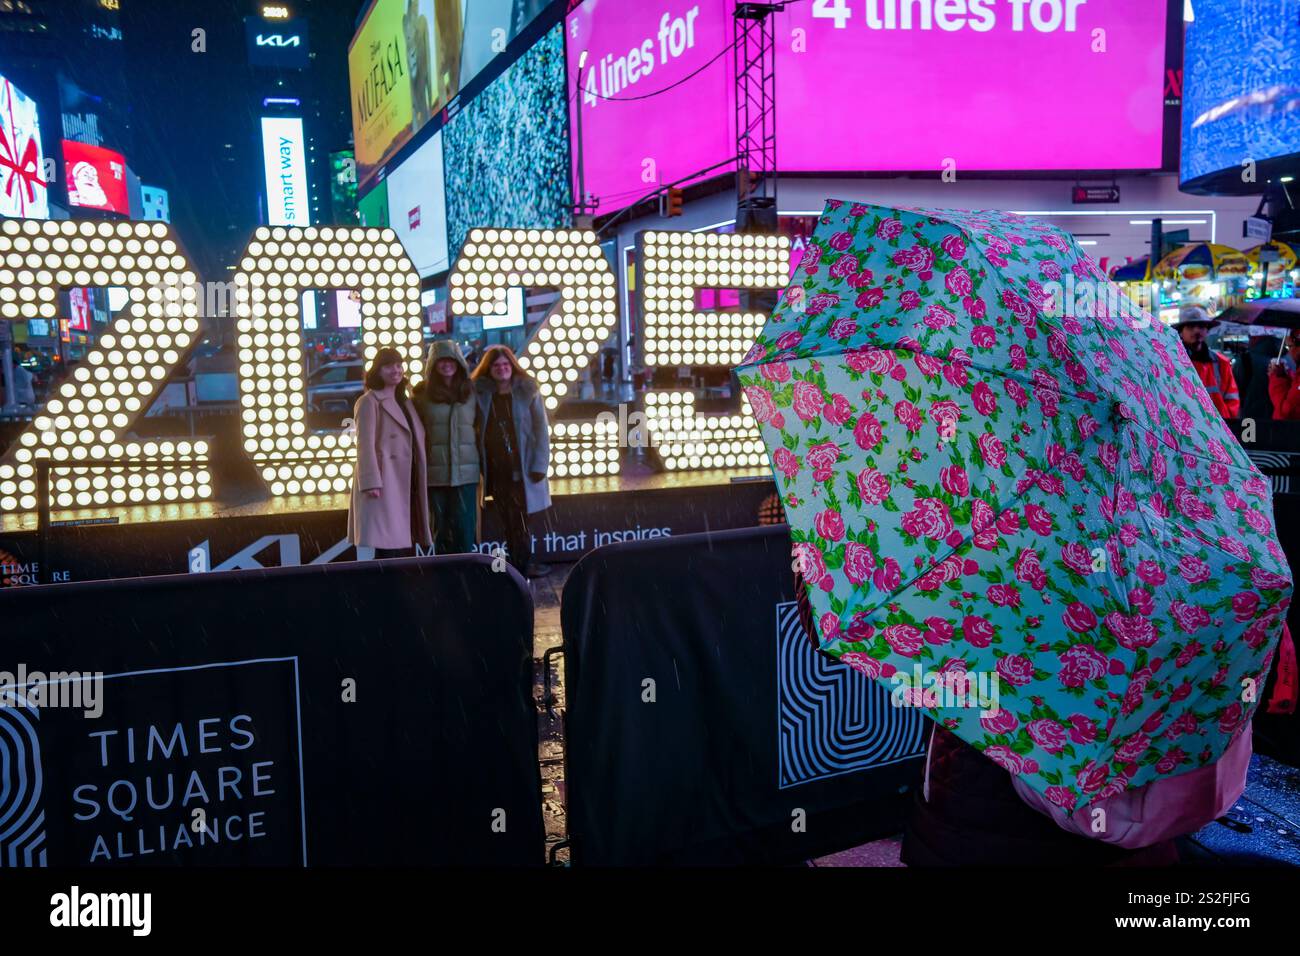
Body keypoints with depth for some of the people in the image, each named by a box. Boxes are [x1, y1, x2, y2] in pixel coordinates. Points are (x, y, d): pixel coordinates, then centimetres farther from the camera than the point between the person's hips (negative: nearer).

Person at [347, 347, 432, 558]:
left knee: (404, 545, 6)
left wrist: (421, 481, 12)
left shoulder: (405, 402, 21)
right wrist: (371, 483, -20)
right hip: (383, 484, -7)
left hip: (406, 484, 7)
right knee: (388, 547, -10)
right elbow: (365, 445, -11)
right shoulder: (369, 402, -2)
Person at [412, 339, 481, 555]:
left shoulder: (471, 391, 7)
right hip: (435, 472, 0)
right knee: (441, 528, 6)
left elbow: (481, 427, 10)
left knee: (465, 527, -2)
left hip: (466, 470, 0)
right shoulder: (422, 393, 5)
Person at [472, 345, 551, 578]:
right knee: (509, 521, 6)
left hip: (523, 467, -2)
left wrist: (540, 464, -8)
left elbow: (541, 428, -2)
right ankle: (521, 566, 14)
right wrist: (480, 465, -5)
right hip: (496, 470, 2)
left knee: (519, 520, 4)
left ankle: (522, 565, 13)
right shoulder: (480, 393, 5)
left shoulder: (527, 391, 1)